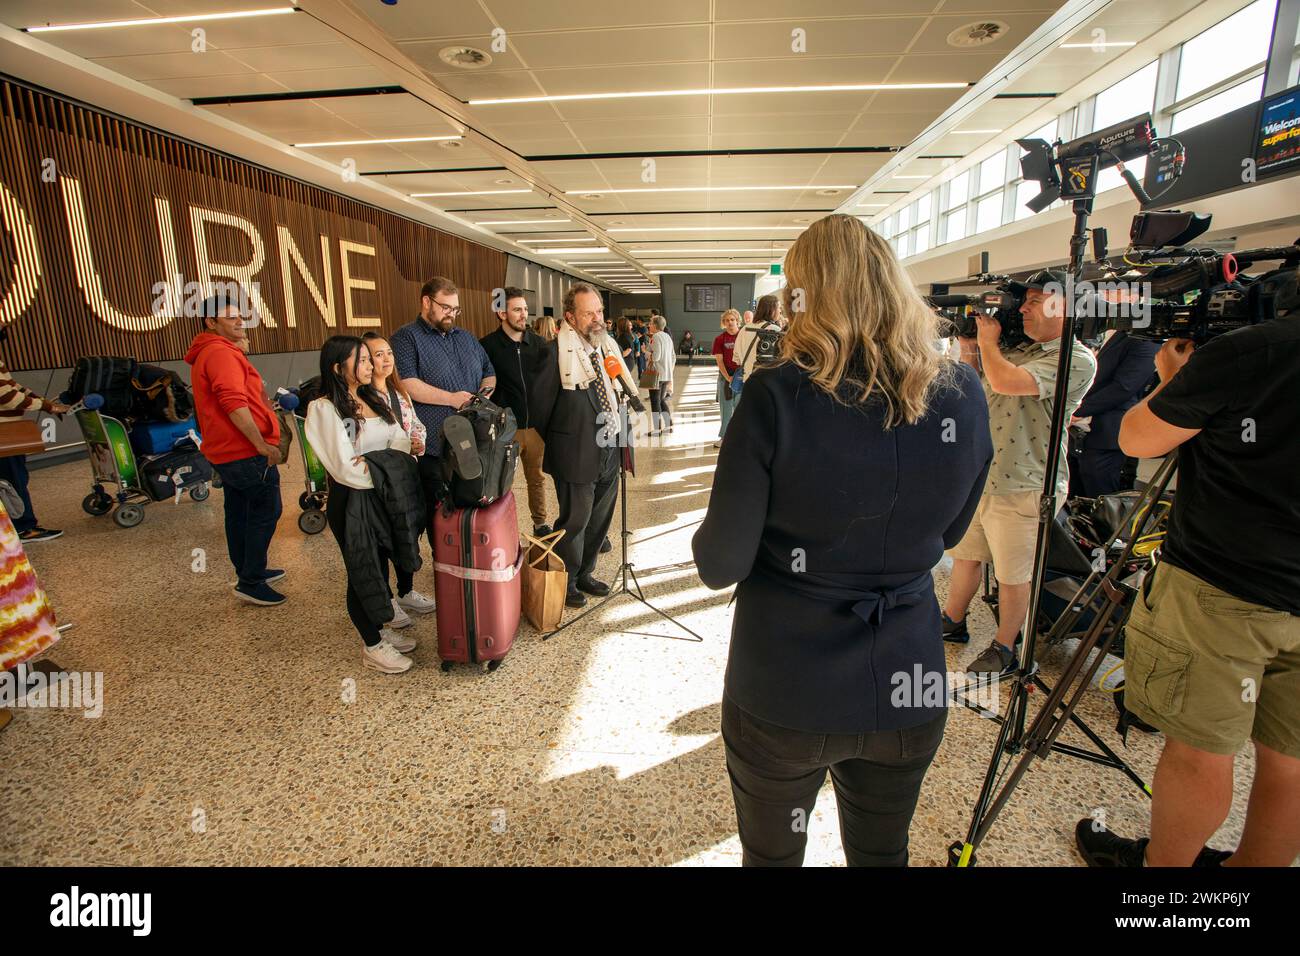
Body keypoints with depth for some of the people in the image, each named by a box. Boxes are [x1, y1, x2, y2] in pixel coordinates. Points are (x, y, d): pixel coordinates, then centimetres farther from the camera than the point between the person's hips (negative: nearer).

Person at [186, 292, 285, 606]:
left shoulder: (209, 353, 18)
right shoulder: (221, 353, -16)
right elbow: (235, 403, -26)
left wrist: (240, 349, 13)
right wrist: (262, 444, -24)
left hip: (226, 451, 11)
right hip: (247, 452, -11)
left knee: (239, 512, 17)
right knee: (267, 512, -4)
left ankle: (249, 572, 31)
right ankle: (250, 583, 0)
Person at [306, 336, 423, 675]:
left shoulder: (376, 398, 6)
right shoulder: (325, 409, -15)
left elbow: (400, 440, 1)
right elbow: (346, 469, -21)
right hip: (351, 502, -6)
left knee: (383, 563, 17)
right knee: (362, 571, 7)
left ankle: (381, 628, 37)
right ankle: (372, 647, 23)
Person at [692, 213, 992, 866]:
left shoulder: (777, 394, -20)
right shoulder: (963, 395, -7)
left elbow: (720, 566, -15)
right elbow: (945, 532, 8)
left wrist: (706, 538, 5)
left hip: (782, 695, -3)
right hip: (911, 689, 4)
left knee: (771, 854, 24)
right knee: (881, 853, 30)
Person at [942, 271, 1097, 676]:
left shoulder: (1077, 360, -14)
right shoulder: (1017, 350, 12)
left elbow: (1005, 382, -27)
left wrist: (987, 340, -10)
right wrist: (968, 344, 7)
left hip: (1022, 487, -8)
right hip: (980, 475, 8)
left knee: (1012, 576, 7)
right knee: (966, 555, 20)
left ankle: (1004, 649, 24)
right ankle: (952, 623, 38)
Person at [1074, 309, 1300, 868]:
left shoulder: (1242, 352, -16)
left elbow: (1136, 440, -6)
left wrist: (1173, 378, 11)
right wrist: (1192, 383, 14)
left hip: (1217, 592, -6)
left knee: (1199, 752, 8)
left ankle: (1160, 862, 27)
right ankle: (1250, 863, 36)